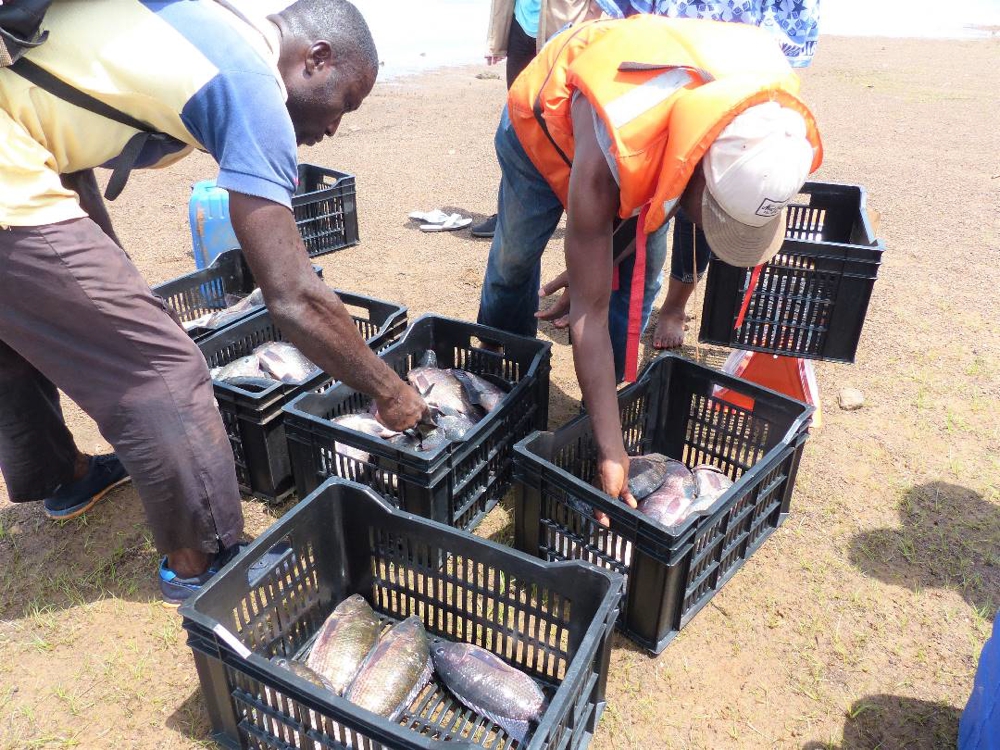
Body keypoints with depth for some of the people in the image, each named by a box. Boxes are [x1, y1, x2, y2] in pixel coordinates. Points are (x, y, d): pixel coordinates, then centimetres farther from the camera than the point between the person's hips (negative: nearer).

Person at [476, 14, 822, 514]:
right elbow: (589, 313, -41)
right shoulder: (609, 160, -47)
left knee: (642, 270, -5)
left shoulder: (772, 97, -31)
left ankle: (610, 396, 11)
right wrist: (611, 449, -39)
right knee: (515, 260, 5)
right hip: (545, 121, -3)